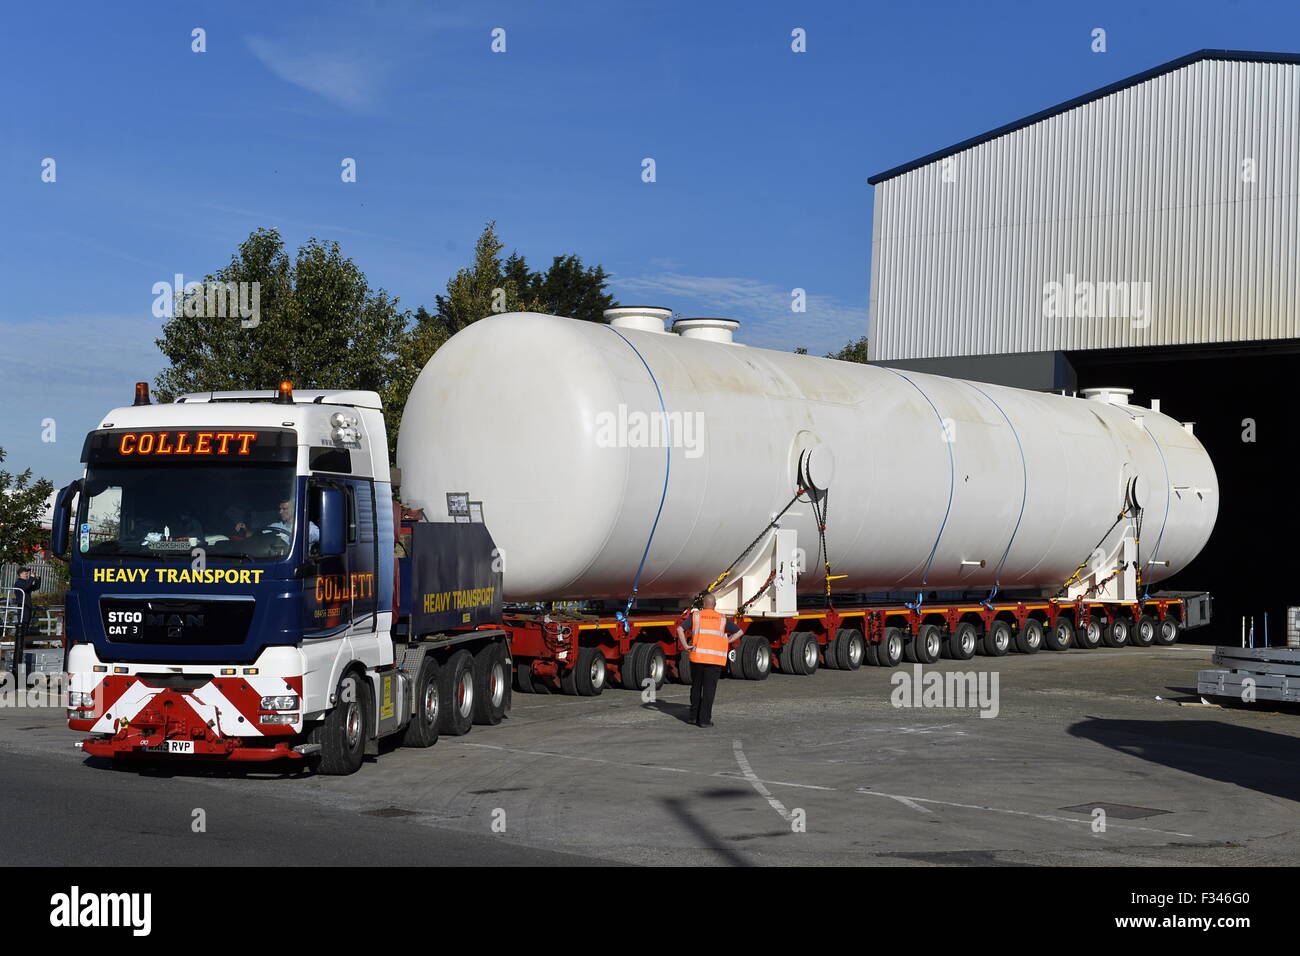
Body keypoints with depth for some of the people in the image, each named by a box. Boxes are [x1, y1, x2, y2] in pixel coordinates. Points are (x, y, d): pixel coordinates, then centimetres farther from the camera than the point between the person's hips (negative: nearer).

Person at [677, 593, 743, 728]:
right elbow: (739, 632, 11)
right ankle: (704, 719, -3)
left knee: (696, 687, 16)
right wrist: (726, 642, 10)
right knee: (709, 689, 1)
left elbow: (680, 628, -8)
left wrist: (685, 646, -4)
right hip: (715, 659, -1)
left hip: (697, 656, 1)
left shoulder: (695, 616, 5)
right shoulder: (722, 619, 8)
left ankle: (694, 716, 20)